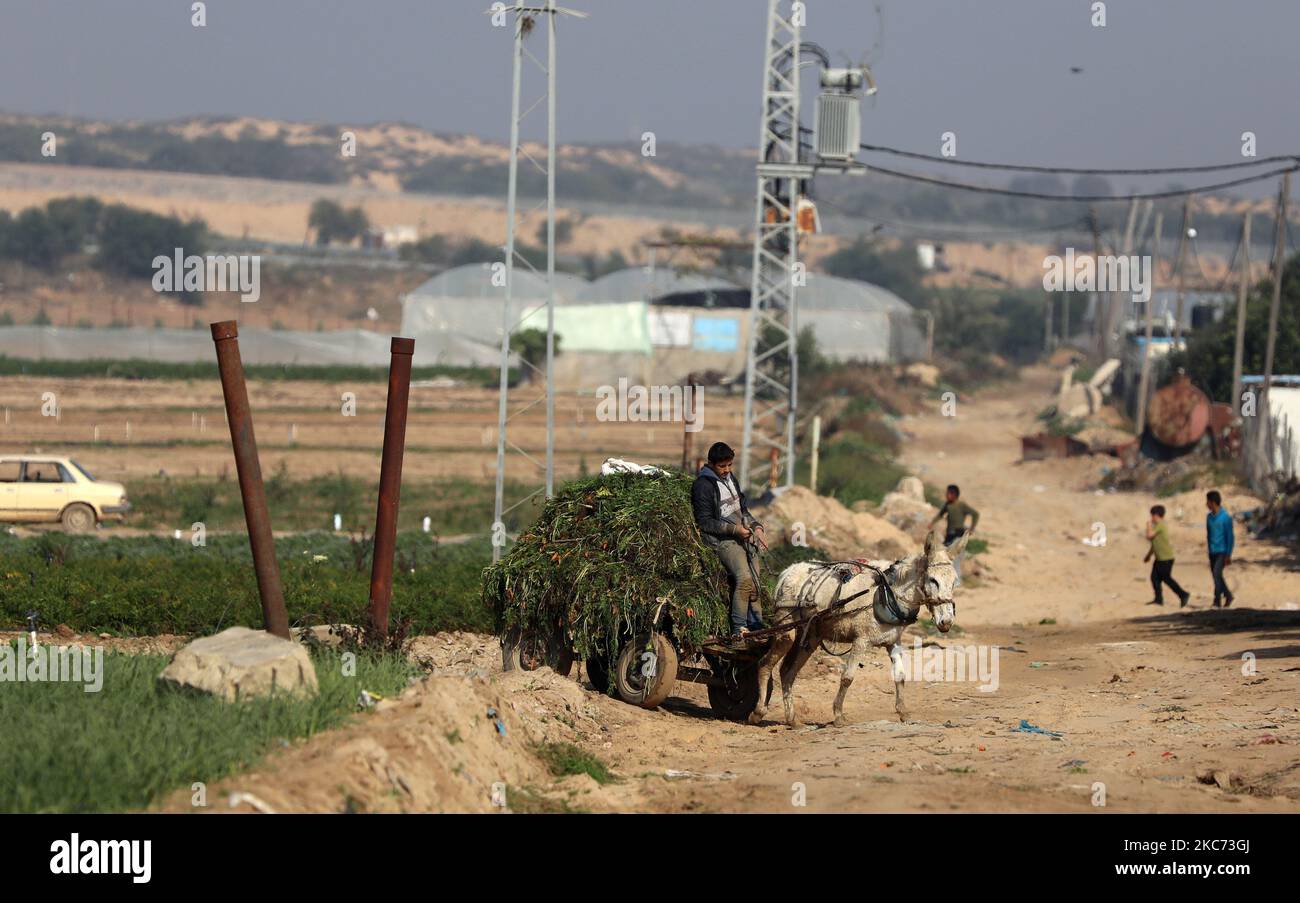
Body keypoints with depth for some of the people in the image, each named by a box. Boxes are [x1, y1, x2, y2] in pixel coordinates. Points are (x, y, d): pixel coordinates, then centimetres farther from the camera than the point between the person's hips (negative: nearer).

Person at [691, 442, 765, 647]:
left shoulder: (730, 478, 17)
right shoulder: (703, 485, -8)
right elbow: (705, 522, -11)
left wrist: (755, 525, 9)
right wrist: (734, 529, -17)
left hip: (744, 536, 8)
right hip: (722, 540, -8)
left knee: (754, 583, 2)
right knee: (744, 578, -26)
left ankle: (756, 627, 9)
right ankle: (738, 632, -24)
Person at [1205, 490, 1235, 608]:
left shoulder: (1226, 517, -11)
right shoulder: (1209, 517, 9)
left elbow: (1230, 537, -10)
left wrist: (1229, 555, -13)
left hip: (1222, 552, -7)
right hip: (1212, 552, 7)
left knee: (1217, 574, -18)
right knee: (1216, 576, 10)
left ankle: (1217, 601, -17)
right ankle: (1228, 596, 27)